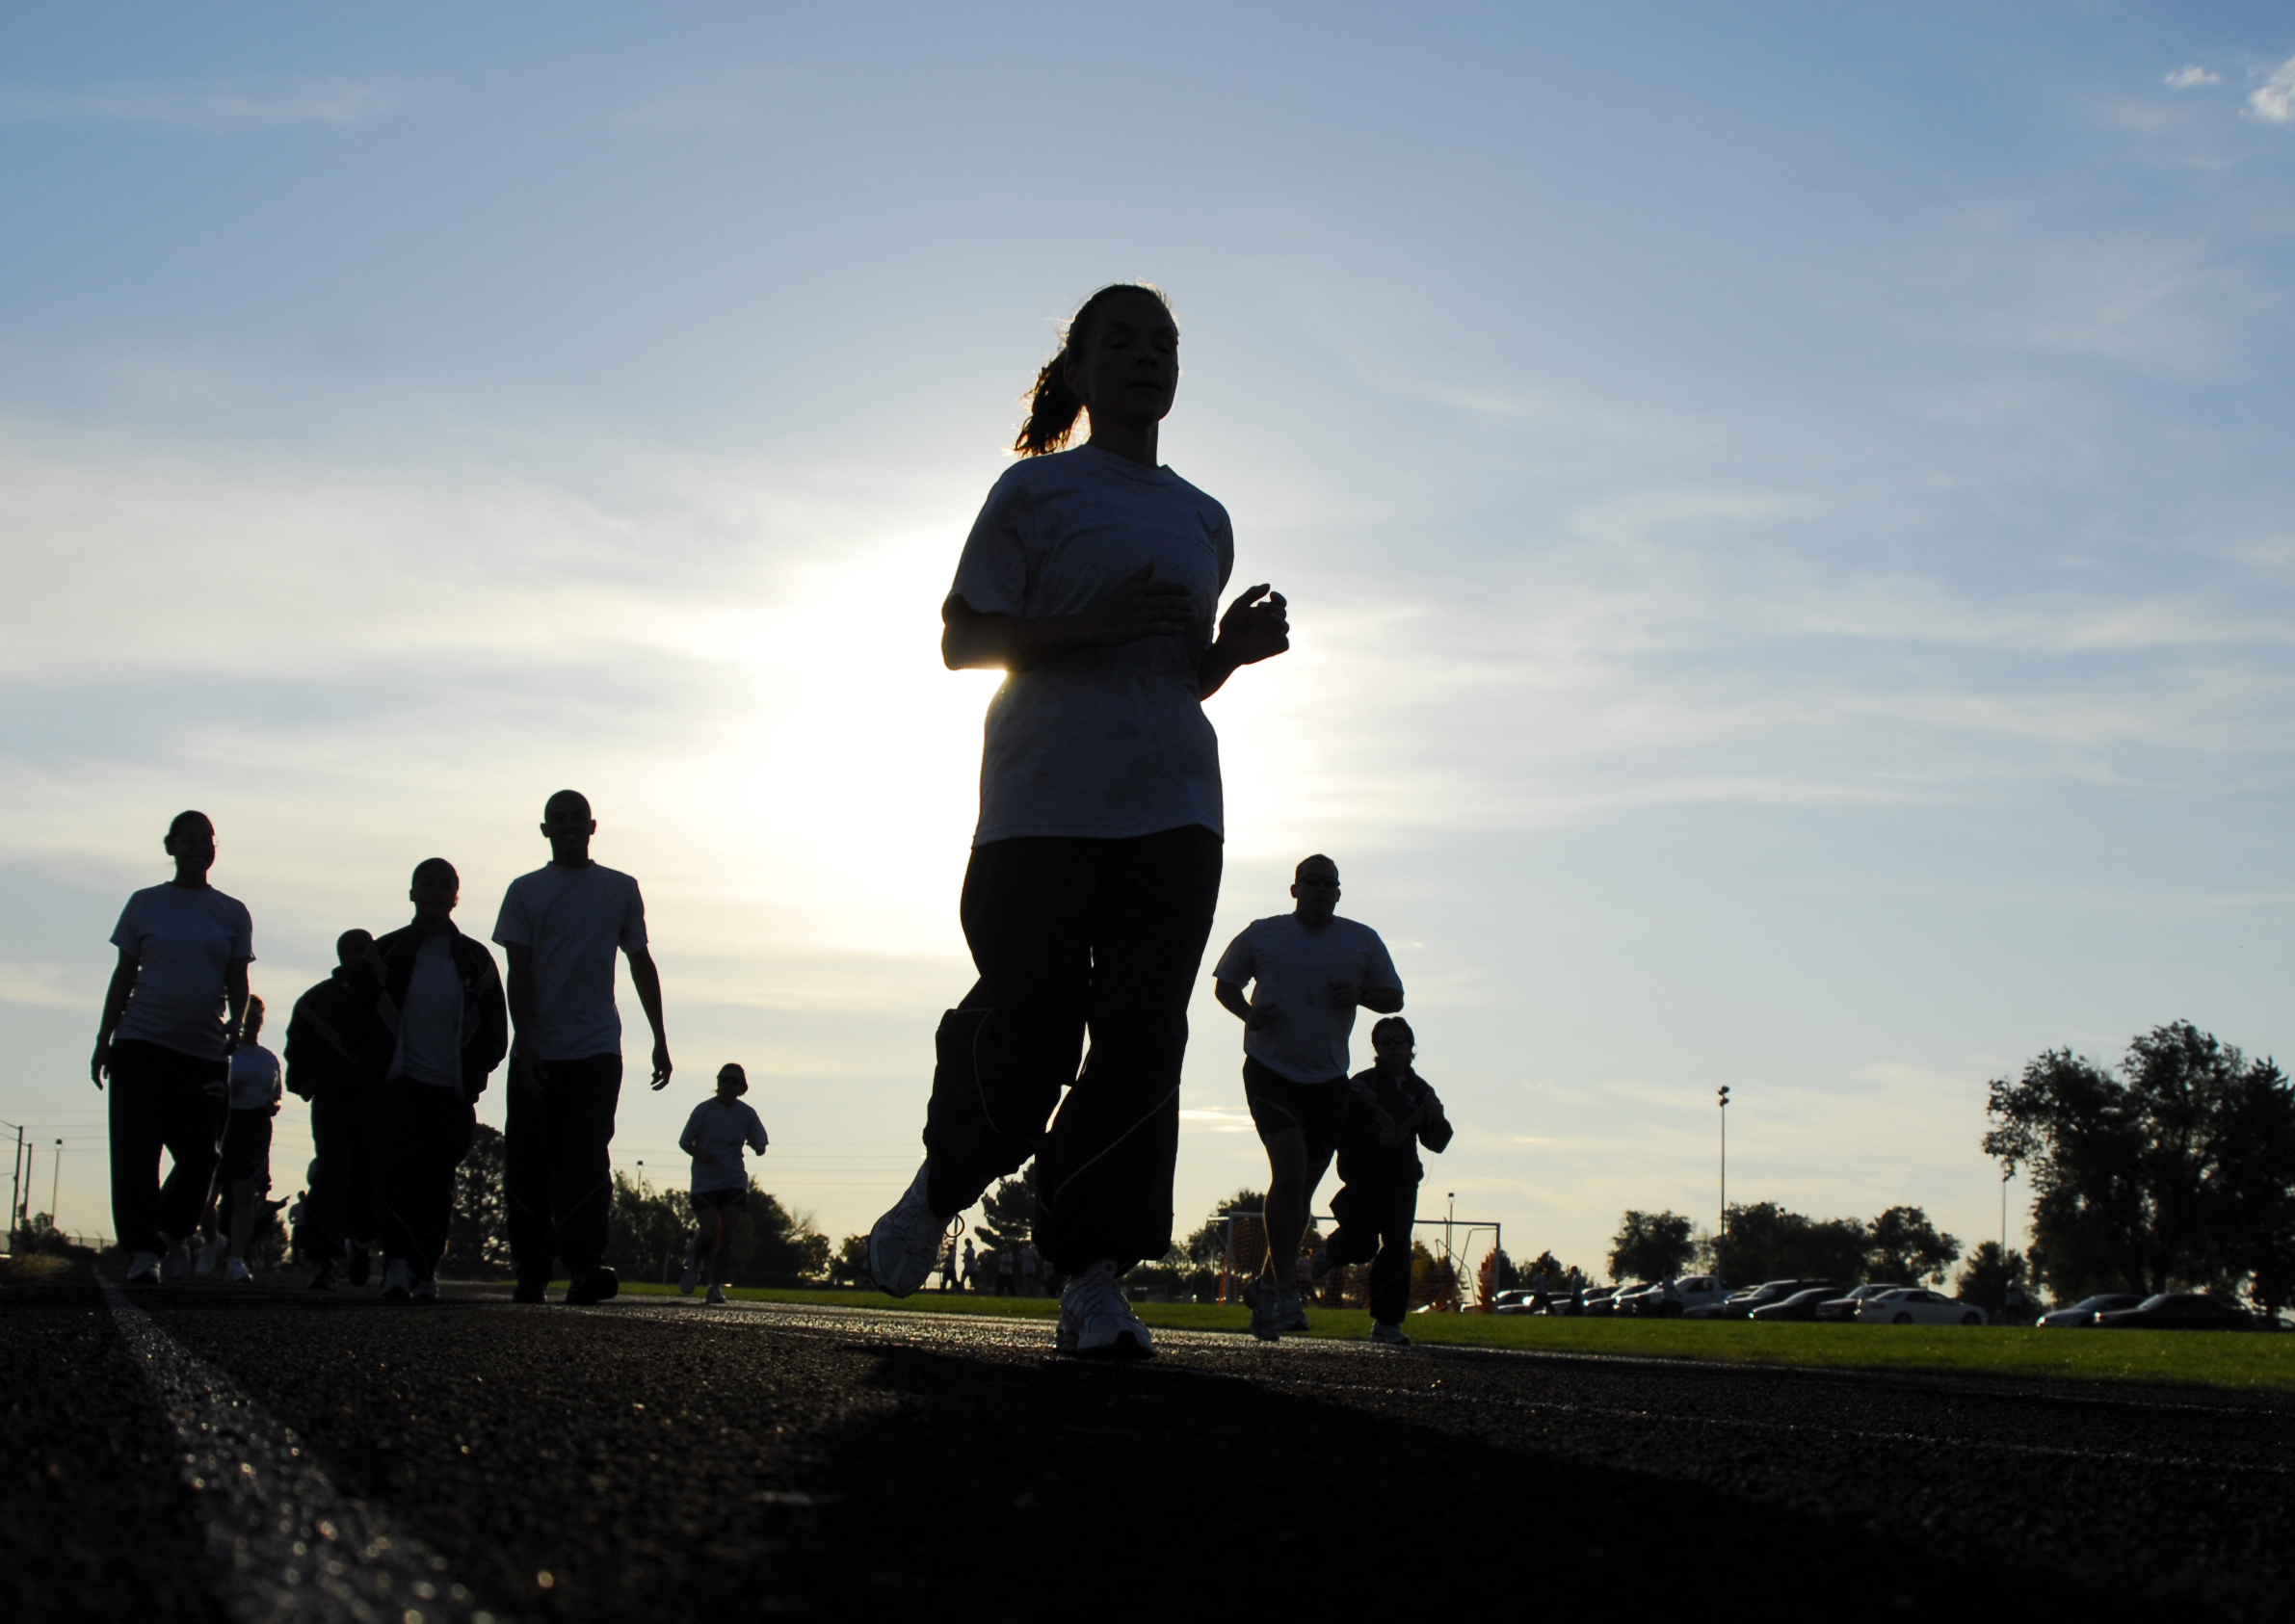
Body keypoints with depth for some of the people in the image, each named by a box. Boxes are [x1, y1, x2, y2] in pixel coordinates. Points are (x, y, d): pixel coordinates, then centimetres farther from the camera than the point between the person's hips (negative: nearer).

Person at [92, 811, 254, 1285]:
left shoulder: (232, 913, 11)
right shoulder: (145, 904, 9)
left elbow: (237, 981, 9)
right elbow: (123, 976, 12)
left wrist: (236, 1021, -12)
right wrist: (104, 1039, 7)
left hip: (205, 1050, 1)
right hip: (141, 1040, -1)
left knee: (200, 1155, -2)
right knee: (135, 1152, -8)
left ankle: (175, 1232, 23)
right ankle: (143, 1251, -6)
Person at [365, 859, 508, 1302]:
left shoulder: (474, 959, 8)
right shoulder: (387, 954, 6)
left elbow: (495, 1029, 11)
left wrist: (473, 1077, 1)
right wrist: (375, 1069, 0)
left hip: (453, 1092, 1)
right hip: (399, 1084, -1)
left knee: (438, 1182, 1)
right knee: (397, 1170, -17)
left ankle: (426, 1271, 7)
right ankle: (399, 1263, -26)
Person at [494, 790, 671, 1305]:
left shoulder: (621, 890, 12)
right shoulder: (526, 891, 7)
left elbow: (640, 962, 17)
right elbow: (518, 970, 0)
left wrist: (660, 1039, 13)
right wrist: (524, 1038, -13)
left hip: (596, 1049, 0)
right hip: (537, 1051, 0)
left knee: (588, 1157, -12)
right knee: (529, 1164, 1)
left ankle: (585, 1266, -19)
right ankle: (531, 1272, 8)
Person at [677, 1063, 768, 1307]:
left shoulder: (747, 1113, 1)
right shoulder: (704, 1110, -5)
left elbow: (760, 1145, 6)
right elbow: (684, 1141, 2)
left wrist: (757, 1146, -19)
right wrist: (699, 1154, -18)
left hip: (735, 1180, 2)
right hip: (705, 1181, -2)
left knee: (726, 1234, -9)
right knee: (710, 1232, -12)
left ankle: (716, 1285, 4)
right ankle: (693, 1264, 22)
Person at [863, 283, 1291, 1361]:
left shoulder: (1204, 520, 20)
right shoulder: (1036, 490, 5)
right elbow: (961, 640, 0)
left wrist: (1237, 646, 4)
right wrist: (1092, 624, -14)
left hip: (1171, 800, 4)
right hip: (1044, 797, -4)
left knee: (1143, 1039, -8)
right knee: (1027, 1043, -8)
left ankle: (1094, 1276, -5)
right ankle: (942, 1185, 22)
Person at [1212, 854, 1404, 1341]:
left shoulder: (1362, 942, 5)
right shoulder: (1261, 935, 1)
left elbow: (1394, 998, 11)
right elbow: (1224, 984, 12)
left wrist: (1361, 995, -10)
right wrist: (1247, 1012, -9)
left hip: (1328, 1081, 3)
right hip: (1270, 1071, -3)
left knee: (1303, 1188, 10)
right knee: (1289, 1173, -20)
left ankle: (1267, 1285, 27)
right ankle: (1286, 1292, -16)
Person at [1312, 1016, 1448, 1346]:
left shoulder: (1419, 1090, 11)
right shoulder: (1360, 1085, -2)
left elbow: (1435, 1143, 12)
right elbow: (1340, 1132, -7)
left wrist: (1437, 1120, -9)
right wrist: (1373, 1136, -21)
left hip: (1402, 1181, 3)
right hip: (1364, 1178, -3)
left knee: (1397, 1247, -6)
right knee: (1361, 1246, -10)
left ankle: (1387, 1322, -1)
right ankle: (1332, 1251, 26)